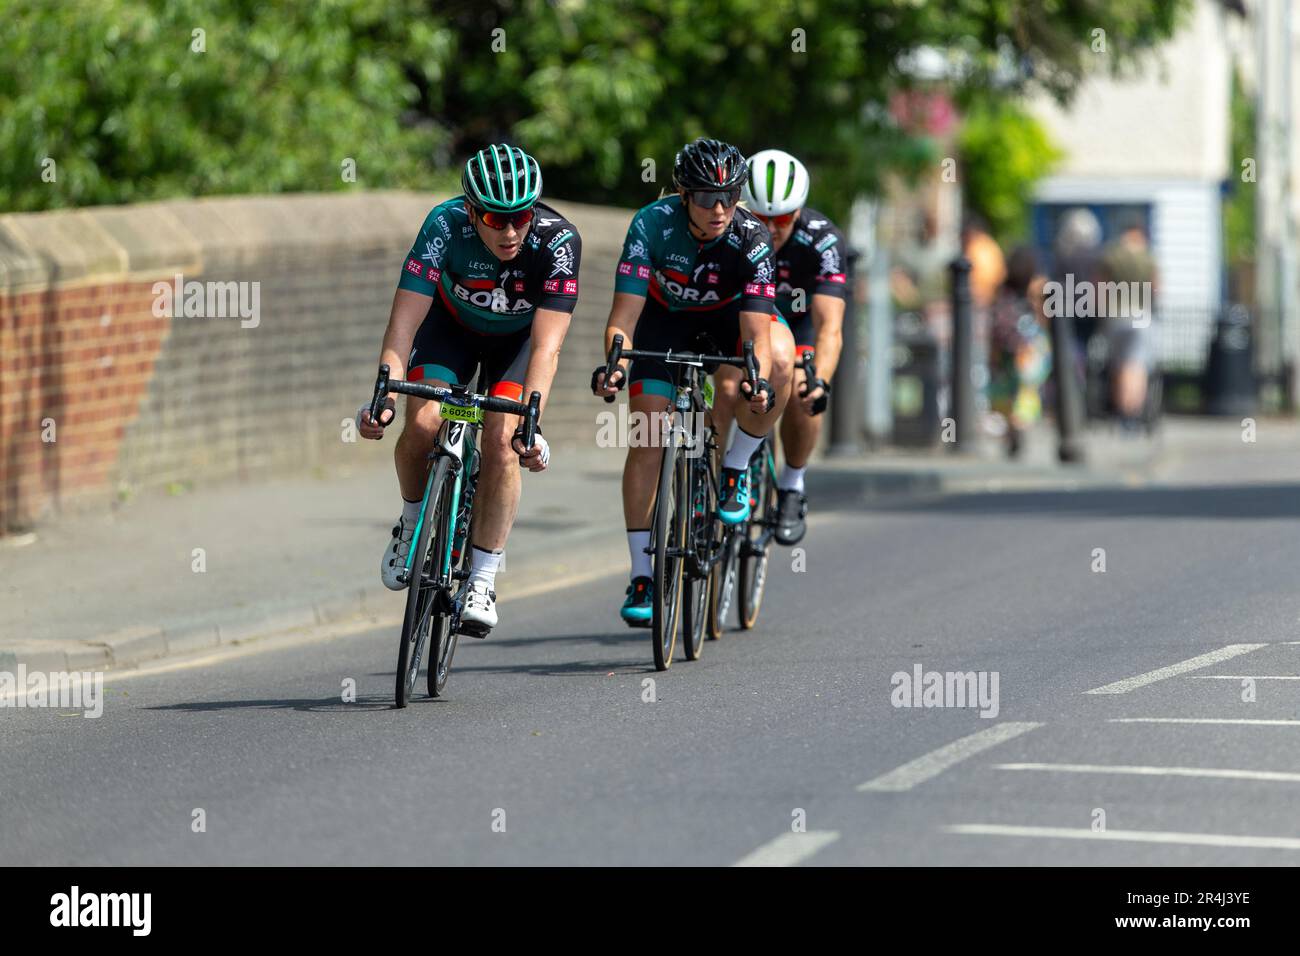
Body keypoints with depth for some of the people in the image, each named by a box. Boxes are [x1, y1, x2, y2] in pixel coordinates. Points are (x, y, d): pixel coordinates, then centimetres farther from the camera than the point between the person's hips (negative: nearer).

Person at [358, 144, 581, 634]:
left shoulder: (558, 240, -36)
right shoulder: (445, 225, -34)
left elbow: (546, 346, -39)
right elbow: (404, 320, -36)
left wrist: (529, 423, -52)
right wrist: (386, 393, -51)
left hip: (518, 335, -1)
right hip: (452, 323, 1)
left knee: (500, 444, -20)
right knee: (421, 425, -21)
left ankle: (482, 580, -7)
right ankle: (414, 521, 9)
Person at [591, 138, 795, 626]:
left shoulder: (751, 238, -31)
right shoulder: (652, 225, -32)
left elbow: (756, 330, -37)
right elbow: (624, 315, -35)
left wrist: (759, 380, -57)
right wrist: (615, 365, -54)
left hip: (730, 315, 0)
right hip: (664, 316, 0)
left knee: (780, 362, -34)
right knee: (647, 439, -13)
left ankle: (735, 470, -9)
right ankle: (641, 576, -3)